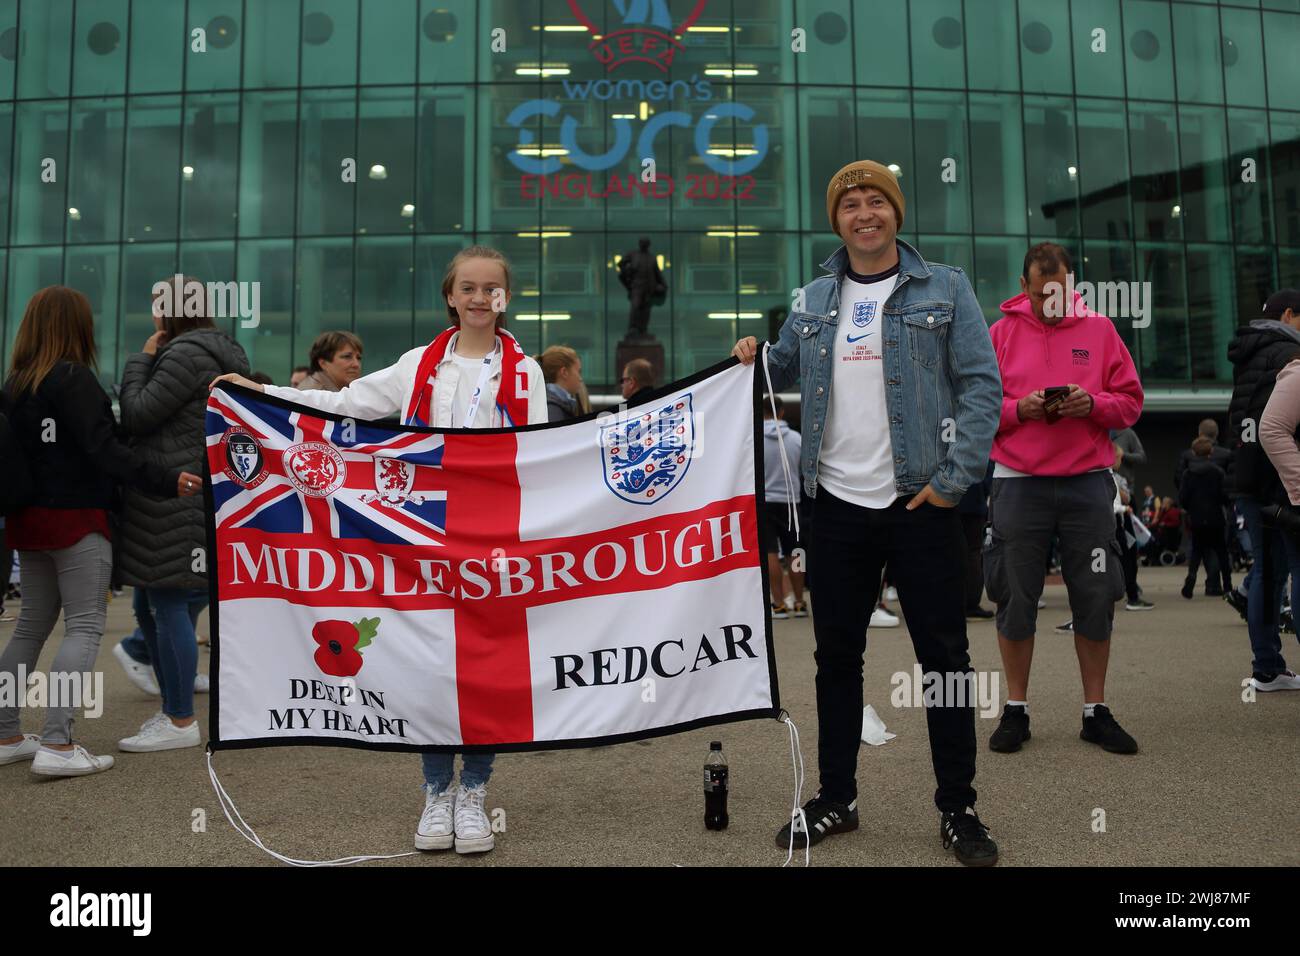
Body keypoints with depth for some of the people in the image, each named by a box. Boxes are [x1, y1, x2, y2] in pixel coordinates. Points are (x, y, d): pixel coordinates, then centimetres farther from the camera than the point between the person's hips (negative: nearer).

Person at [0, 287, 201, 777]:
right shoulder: (74, 378, -13)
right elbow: (103, 450, -20)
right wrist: (167, 481, -21)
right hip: (77, 520, -8)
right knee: (85, 626, -4)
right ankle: (57, 745, -10)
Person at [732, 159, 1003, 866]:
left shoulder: (944, 289, 1)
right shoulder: (813, 300, 11)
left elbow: (982, 386, -4)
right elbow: (786, 368, 24)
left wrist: (955, 479, -11)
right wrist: (754, 359, 1)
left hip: (919, 502, -3)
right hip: (836, 504, 3)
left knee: (944, 655, 4)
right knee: (836, 656, 10)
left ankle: (957, 808, 18)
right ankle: (835, 799, 24)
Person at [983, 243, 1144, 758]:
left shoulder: (1099, 329, 8)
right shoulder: (1000, 333, 5)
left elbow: (1130, 401, 8)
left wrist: (1091, 403, -12)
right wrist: (1019, 409, -14)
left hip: (1087, 483, 1)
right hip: (1018, 482, -1)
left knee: (1096, 599, 4)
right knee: (1016, 599, 3)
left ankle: (1096, 711, 18)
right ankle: (1016, 710, 16)